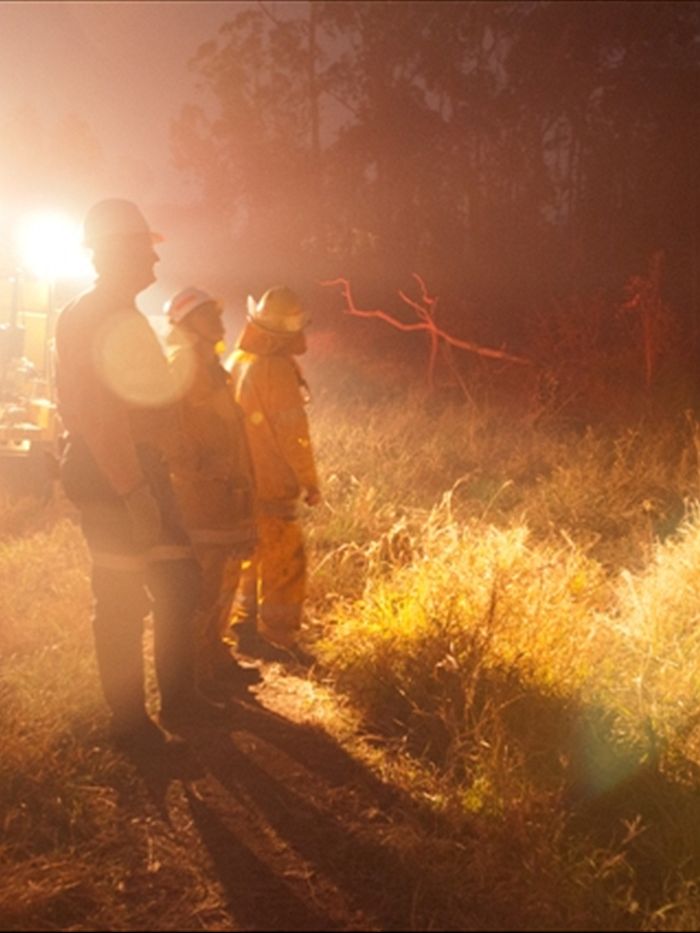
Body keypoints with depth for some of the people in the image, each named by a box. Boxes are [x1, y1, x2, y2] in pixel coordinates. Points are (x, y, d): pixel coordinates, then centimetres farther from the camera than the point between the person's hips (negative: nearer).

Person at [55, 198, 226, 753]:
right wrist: (133, 489, -25)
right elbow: (99, 414, -22)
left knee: (180, 583, 14)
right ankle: (131, 721, 13)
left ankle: (178, 697, 27)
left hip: (143, 468, 10)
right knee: (123, 601, 0)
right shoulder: (85, 318, -14)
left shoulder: (127, 316, 17)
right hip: (107, 475, -10)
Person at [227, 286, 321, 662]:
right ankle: (278, 638, 6)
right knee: (286, 564, 1)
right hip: (272, 486, -9)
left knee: (255, 556, 20)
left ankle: (245, 629, 27)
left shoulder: (237, 361, 7)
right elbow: (293, 434, -18)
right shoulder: (276, 369, -19)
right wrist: (310, 482, -8)